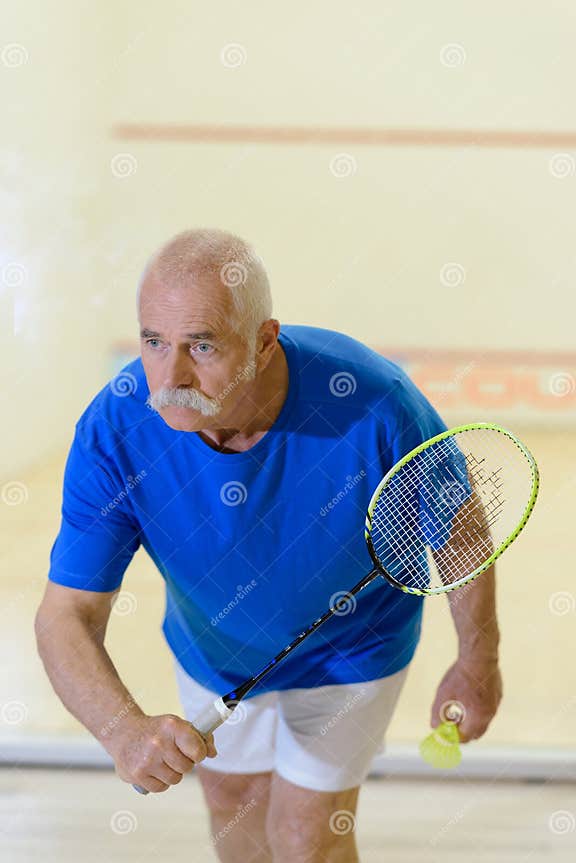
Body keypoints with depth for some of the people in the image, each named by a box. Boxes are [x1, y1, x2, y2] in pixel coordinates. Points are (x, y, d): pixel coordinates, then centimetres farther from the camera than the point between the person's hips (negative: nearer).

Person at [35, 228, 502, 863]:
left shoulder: (373, 402, -37)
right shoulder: (114, 433, -32)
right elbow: (67, 615, -29)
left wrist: (478, 663, -5)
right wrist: (126, 730, -49)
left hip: (348, 649, -3)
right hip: (212, 651, 3)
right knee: (232, 799, 25)